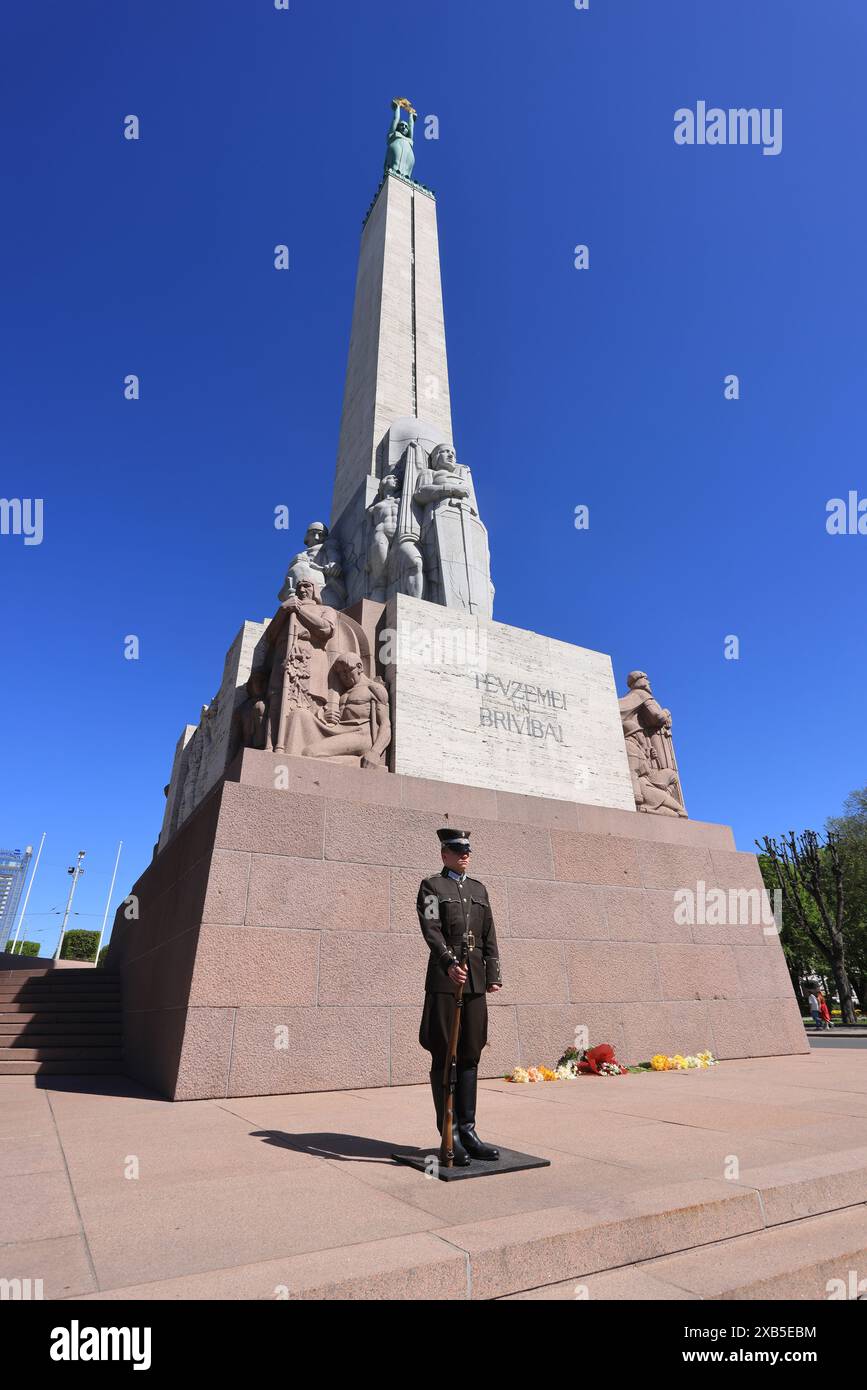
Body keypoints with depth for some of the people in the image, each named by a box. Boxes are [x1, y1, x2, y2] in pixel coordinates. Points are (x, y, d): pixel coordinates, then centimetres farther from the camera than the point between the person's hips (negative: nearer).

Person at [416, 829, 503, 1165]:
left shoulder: (479, 889, 17)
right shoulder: (431, 886, 1)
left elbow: (489, 936, 15)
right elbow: (431, 930, -13)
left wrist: (494, 975, 6)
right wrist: (450, 963, -27)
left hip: (475, 983, 5)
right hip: (444, 981, -5)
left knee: (470, 1057, 10)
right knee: (444, 1059, 2)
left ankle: (468, 1130, 19)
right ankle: (449, 1136, 11)